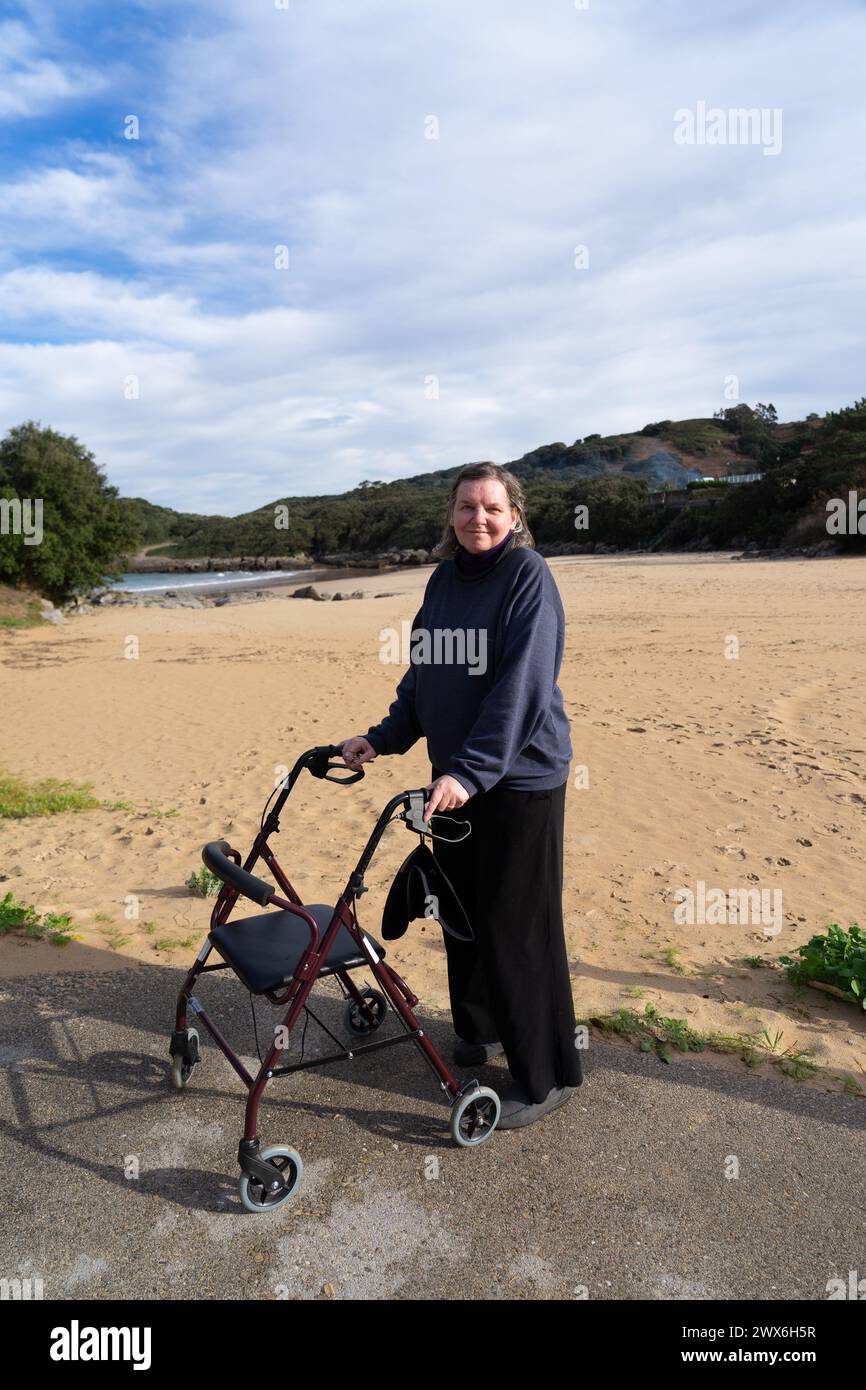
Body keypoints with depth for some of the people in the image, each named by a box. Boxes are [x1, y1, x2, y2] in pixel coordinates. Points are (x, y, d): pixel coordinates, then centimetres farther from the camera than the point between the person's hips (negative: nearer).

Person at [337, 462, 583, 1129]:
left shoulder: (528, 574, -13)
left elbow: (522, 686, -23)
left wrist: (470, 772, -29)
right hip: (453, 775, 7)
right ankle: (480, 1029, 40)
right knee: (461, 910, 17)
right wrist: (382, 737, 7)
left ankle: (547, 1074, 18)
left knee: (519, 925, 0)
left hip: (520, 779, -7)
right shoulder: (445, 577, 9)